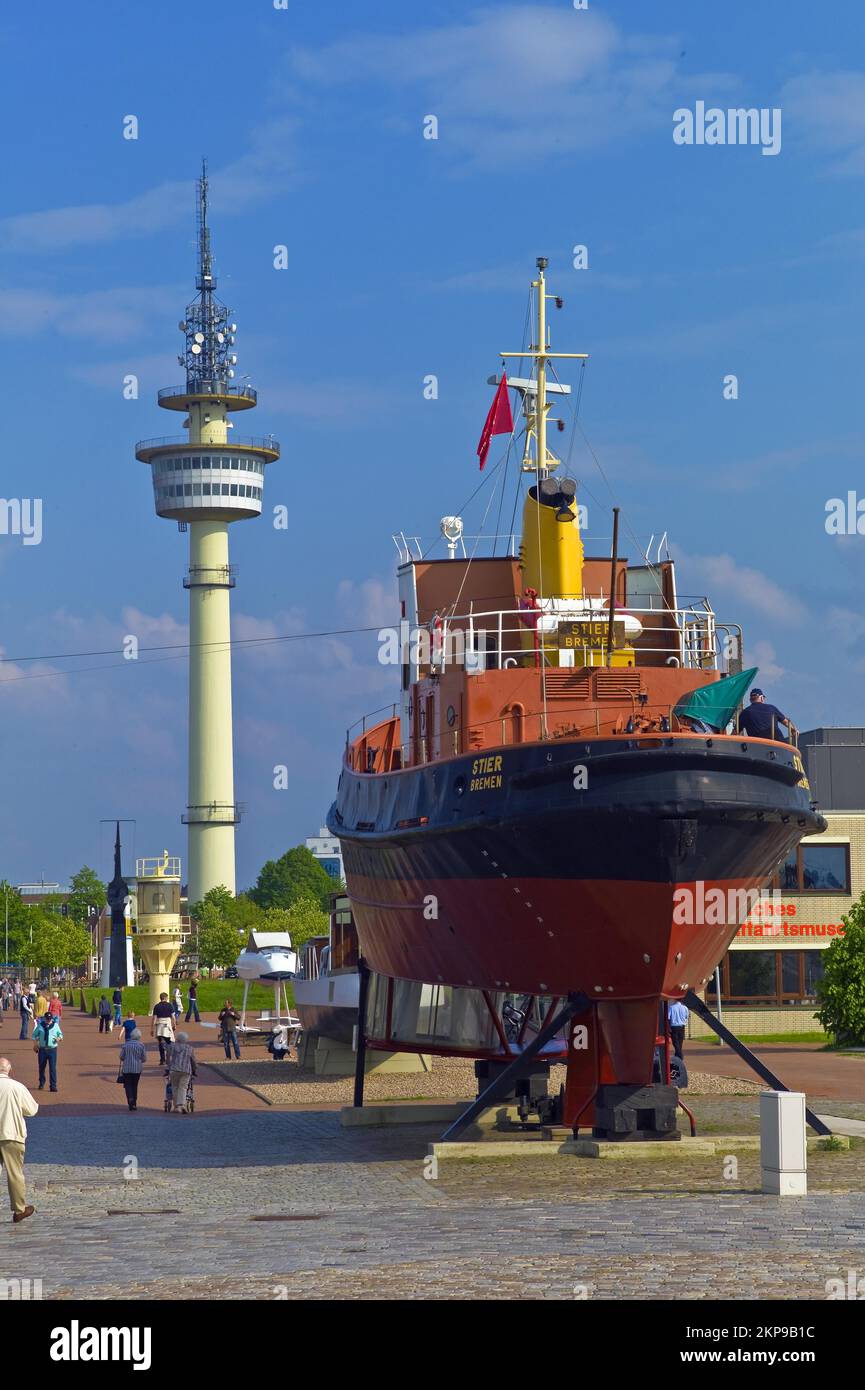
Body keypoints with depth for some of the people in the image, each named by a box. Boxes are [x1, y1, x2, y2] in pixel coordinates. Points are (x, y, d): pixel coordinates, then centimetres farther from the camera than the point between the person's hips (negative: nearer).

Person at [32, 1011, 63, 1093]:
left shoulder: (55, 1026, 6)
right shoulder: (40, 1026, 5)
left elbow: (60, 1034, 14)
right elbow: (34, 1035, 14)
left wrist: (59, 1038, -9)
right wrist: (35, 1045, 6)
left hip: (52, 1049, -1)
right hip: (42, 1049, 1)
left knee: (53, 1068, -8)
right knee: (41, 1067, 10)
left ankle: (53, 1086, -6)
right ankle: (41, 1084, 28)